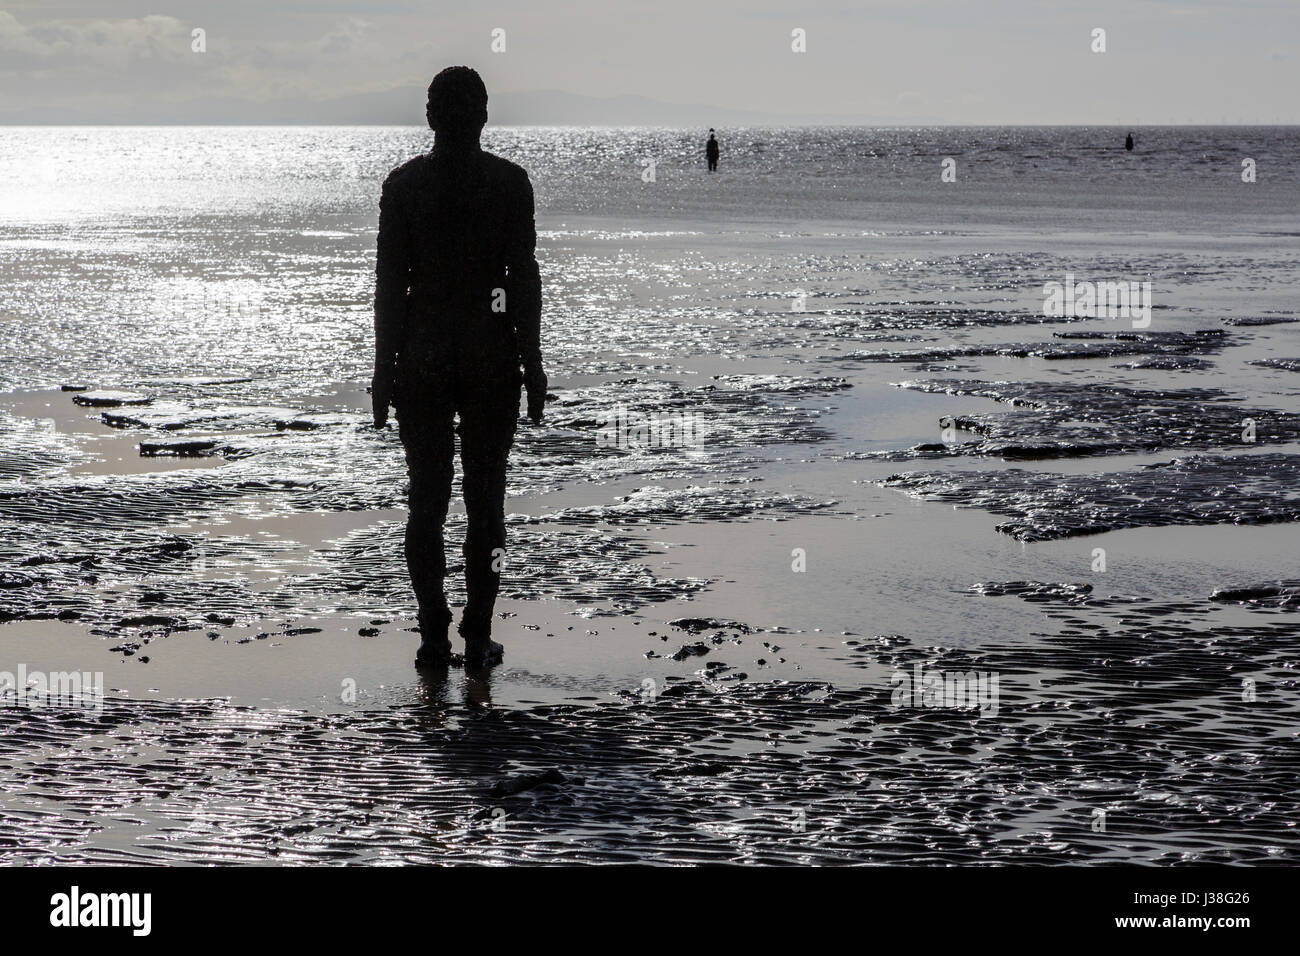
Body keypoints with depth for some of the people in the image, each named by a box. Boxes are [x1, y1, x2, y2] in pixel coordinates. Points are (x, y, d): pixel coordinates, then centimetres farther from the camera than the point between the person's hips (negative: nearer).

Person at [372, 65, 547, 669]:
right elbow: (524, 278, -4)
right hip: (492, 358, 0)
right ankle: (478, 639, 5)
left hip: (421, 357, 1)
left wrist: (385, 367, 3)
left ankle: (433, 635, 4)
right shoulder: (510, 182, -4)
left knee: (426, 496, 7)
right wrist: (532, 365, 2)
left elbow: (389, 280, -2)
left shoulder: (404, 184, -2)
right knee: (485, 496, 6)